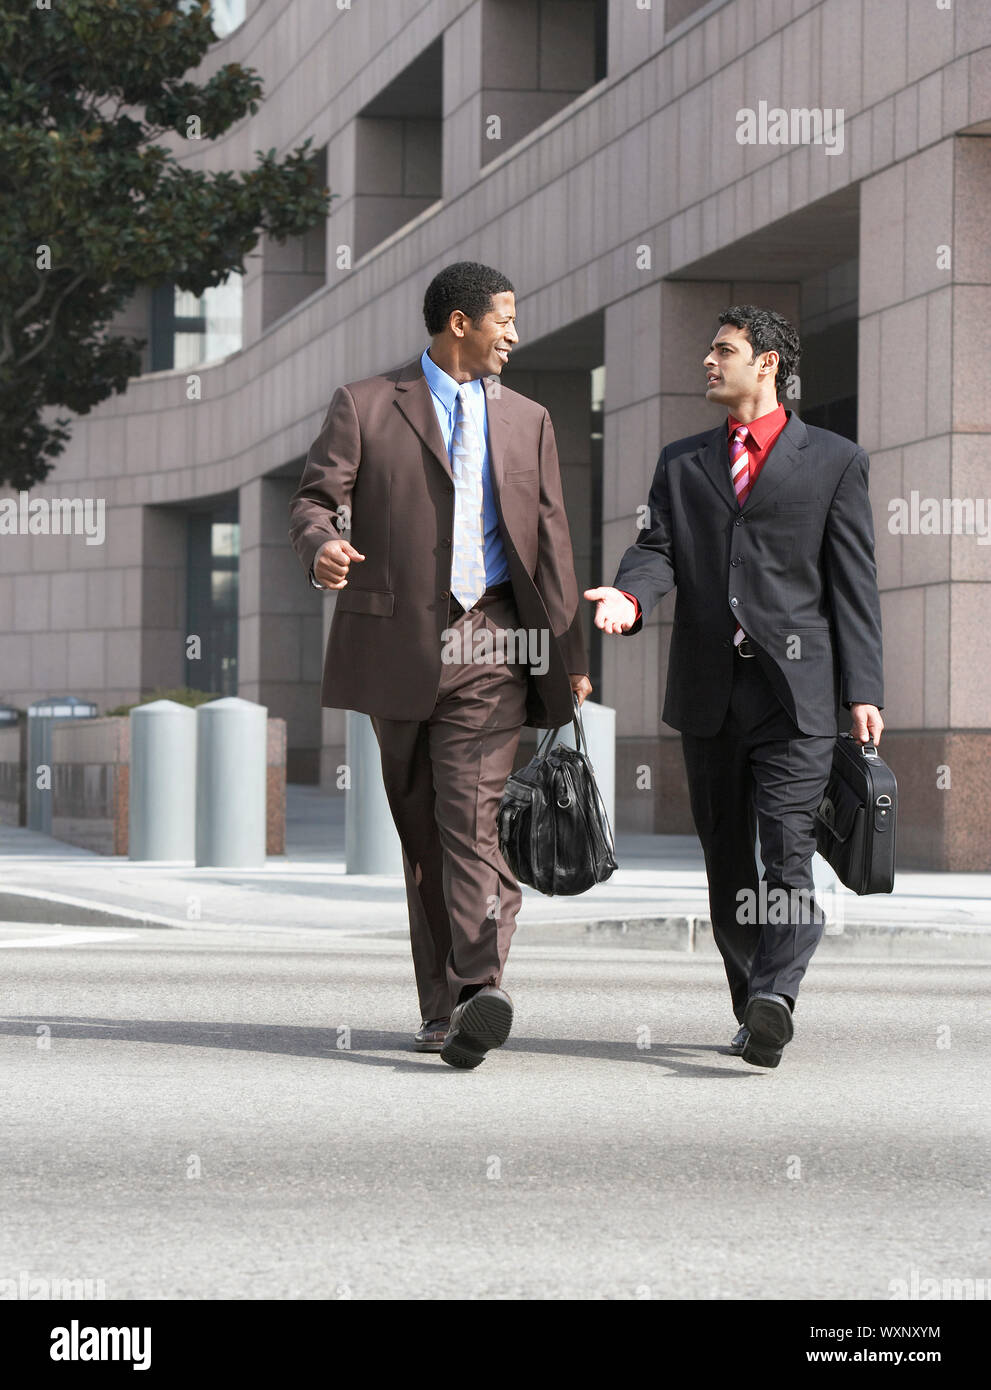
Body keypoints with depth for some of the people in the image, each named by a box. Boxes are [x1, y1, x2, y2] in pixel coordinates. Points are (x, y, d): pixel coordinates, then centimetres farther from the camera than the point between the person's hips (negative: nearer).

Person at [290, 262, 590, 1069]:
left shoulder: (527, 421, 16)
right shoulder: (365, 407, 7)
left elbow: (549, 542, 14)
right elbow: (315, 498, 1)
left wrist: (569, 653, 8)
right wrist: (321, 546, -23)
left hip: (490, 645, 0)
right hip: (398, 643, 0)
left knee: (473, 817, -16)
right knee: (421, 830, 7)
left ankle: (479, 989, -28)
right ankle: (442, 1006, 14)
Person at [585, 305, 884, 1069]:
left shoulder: (834, 460, 7)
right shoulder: (682, 462, 18)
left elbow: (854, 583, 3)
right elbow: (658, 548, 6)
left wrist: (863, 691, -5)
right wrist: (629, 595, -18)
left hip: (795, 689, -4)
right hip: (708, 690, 4)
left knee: (787, 852, -16)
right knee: (727, 860, 8)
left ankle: (776, 997, -26)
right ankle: (751, 1010, 16)